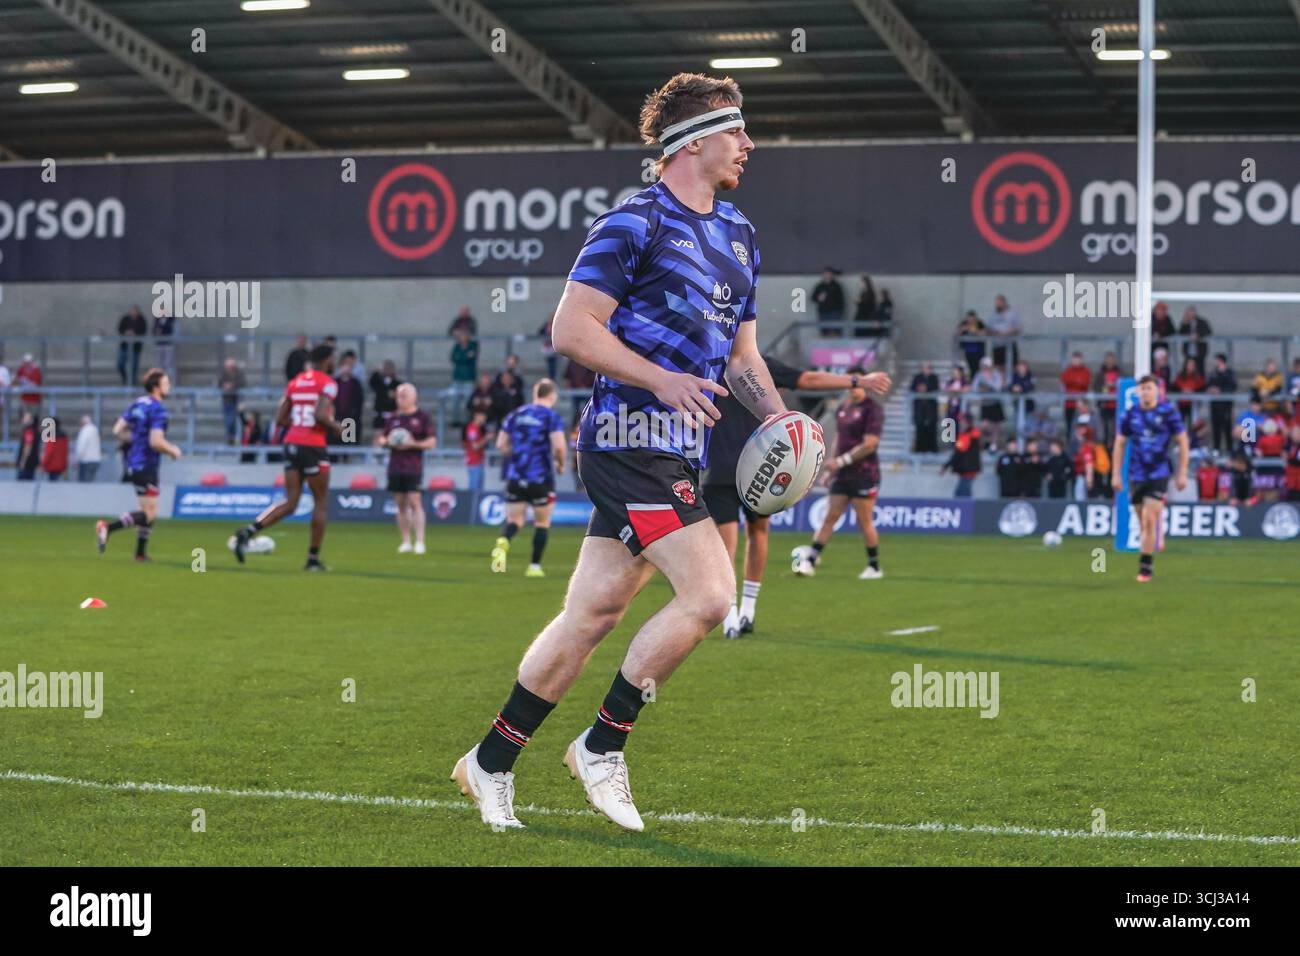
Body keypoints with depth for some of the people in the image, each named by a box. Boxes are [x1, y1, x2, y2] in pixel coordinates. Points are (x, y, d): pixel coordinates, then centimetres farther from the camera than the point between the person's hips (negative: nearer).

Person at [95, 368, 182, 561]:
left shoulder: (138, 404, 9)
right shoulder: (158, 409, -17)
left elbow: (117, 431, 11)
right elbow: (156, 442, -24)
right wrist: (173, 451, -7)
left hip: (134, 463, 9)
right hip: (146, 467, -9)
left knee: (149, 511, 18)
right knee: (149, 514, -8)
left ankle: (141, 553, 20)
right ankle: (108, 527, -19)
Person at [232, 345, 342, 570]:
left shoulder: (295, 383, 13)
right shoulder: (328, 383, -7)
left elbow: (280, 418, 10)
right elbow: (320, 414, -21)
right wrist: (336, 427, -3)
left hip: (291, 444, 6)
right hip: (313, 447, -6)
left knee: (289, 503, 8)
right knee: (321, 502, 8)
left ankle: (248, 532, -12)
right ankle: (313, 559, 9)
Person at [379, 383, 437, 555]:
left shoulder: (422, 417, 0)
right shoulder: (392, 417, 12)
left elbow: (432, 442, -2)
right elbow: (380, 440, 18)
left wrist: (413, 444, -15)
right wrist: (386, 441, -5)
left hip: (414, 468, -4)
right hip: (395, 468, 4)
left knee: (415, 502, -10)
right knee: (401, 504, 6)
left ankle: (420, 542, -9)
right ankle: (406, 542, 12)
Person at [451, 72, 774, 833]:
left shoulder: (737, 234, 18)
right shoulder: (635, 222, -10)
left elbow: (741, 351, 25)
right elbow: (572, 328, -15)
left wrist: (777, 418, 8)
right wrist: (663, 380, -23)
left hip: (679, 451, 8)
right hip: (631, 436, -8)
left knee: (594, 613, 9)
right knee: (710, 594, -15)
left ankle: (492, 761, 19)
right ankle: (603, 745, -1)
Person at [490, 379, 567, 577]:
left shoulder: (515, 414, 9)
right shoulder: (552, 416, -6)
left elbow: (501, 445, 8)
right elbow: (559, 446, -17)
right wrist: (560, 464, 2)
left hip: (515, 477, 3)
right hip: (541, 477, -3)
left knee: (514, 519, 7)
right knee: (542, 522, 12)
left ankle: (502, 543, -25)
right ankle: (535, 566, 11)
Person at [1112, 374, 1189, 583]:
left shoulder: (1168, 412, -4)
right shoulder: (1130, 414, 4)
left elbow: (1183, 442, 2)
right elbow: (1120, 443, 12)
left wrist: (1182, 473, -1)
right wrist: (1116, 474, 8)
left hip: (1159, 475, -3)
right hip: (1136, 476, 3)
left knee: (1150, 521, -13)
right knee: (1144, 523, 8)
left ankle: (1146, 567, -9)